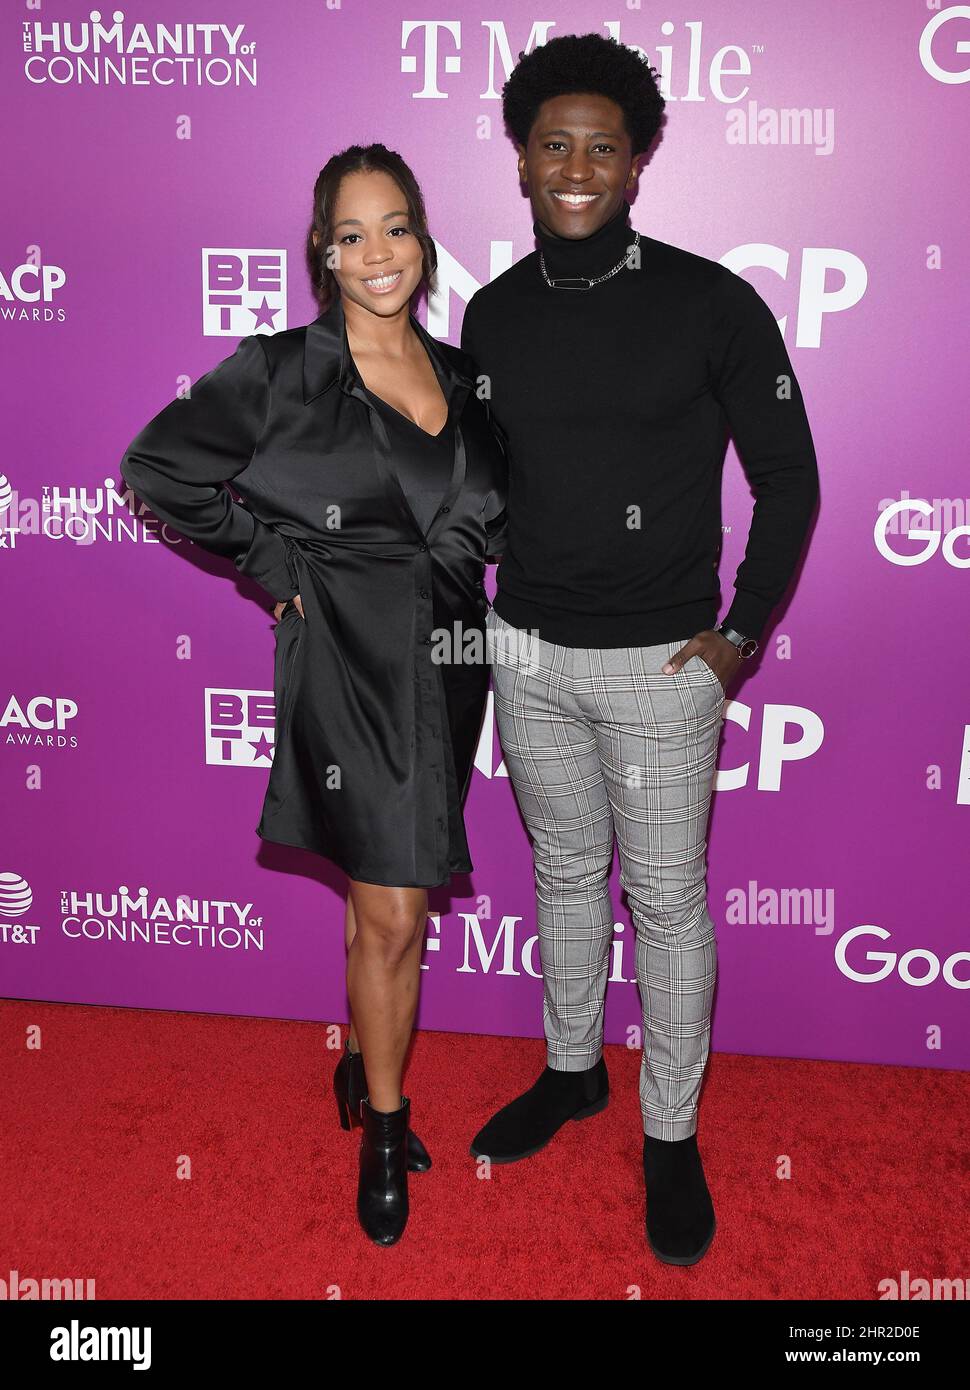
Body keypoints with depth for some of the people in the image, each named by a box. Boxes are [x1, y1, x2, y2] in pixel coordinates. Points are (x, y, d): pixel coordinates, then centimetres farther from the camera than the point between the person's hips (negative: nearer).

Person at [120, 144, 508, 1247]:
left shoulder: (462, 375, 10)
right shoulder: (282, 369, -5)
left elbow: (496, 509, 24)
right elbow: (156, 467, -4)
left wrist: (479, 553, 6)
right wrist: (274, 564, -6)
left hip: (448, 665, 5)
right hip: (351, 661, -5)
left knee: (389, 898, 16)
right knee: (393, 916, 0)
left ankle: (363, 1062, 39)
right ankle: (384, 1129, 22)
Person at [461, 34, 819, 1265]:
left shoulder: (710, 303, -8)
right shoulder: (492, 313, 4)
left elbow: (789, 482, -3)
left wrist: (740, 632, -6)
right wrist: (478, 606, 10)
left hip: (658, 663, -4)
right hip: (526, 653, 4)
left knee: (667, 899, 6)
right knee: (565, 871, 18)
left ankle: (671, 1136, 25)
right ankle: (572, 1071, 40)